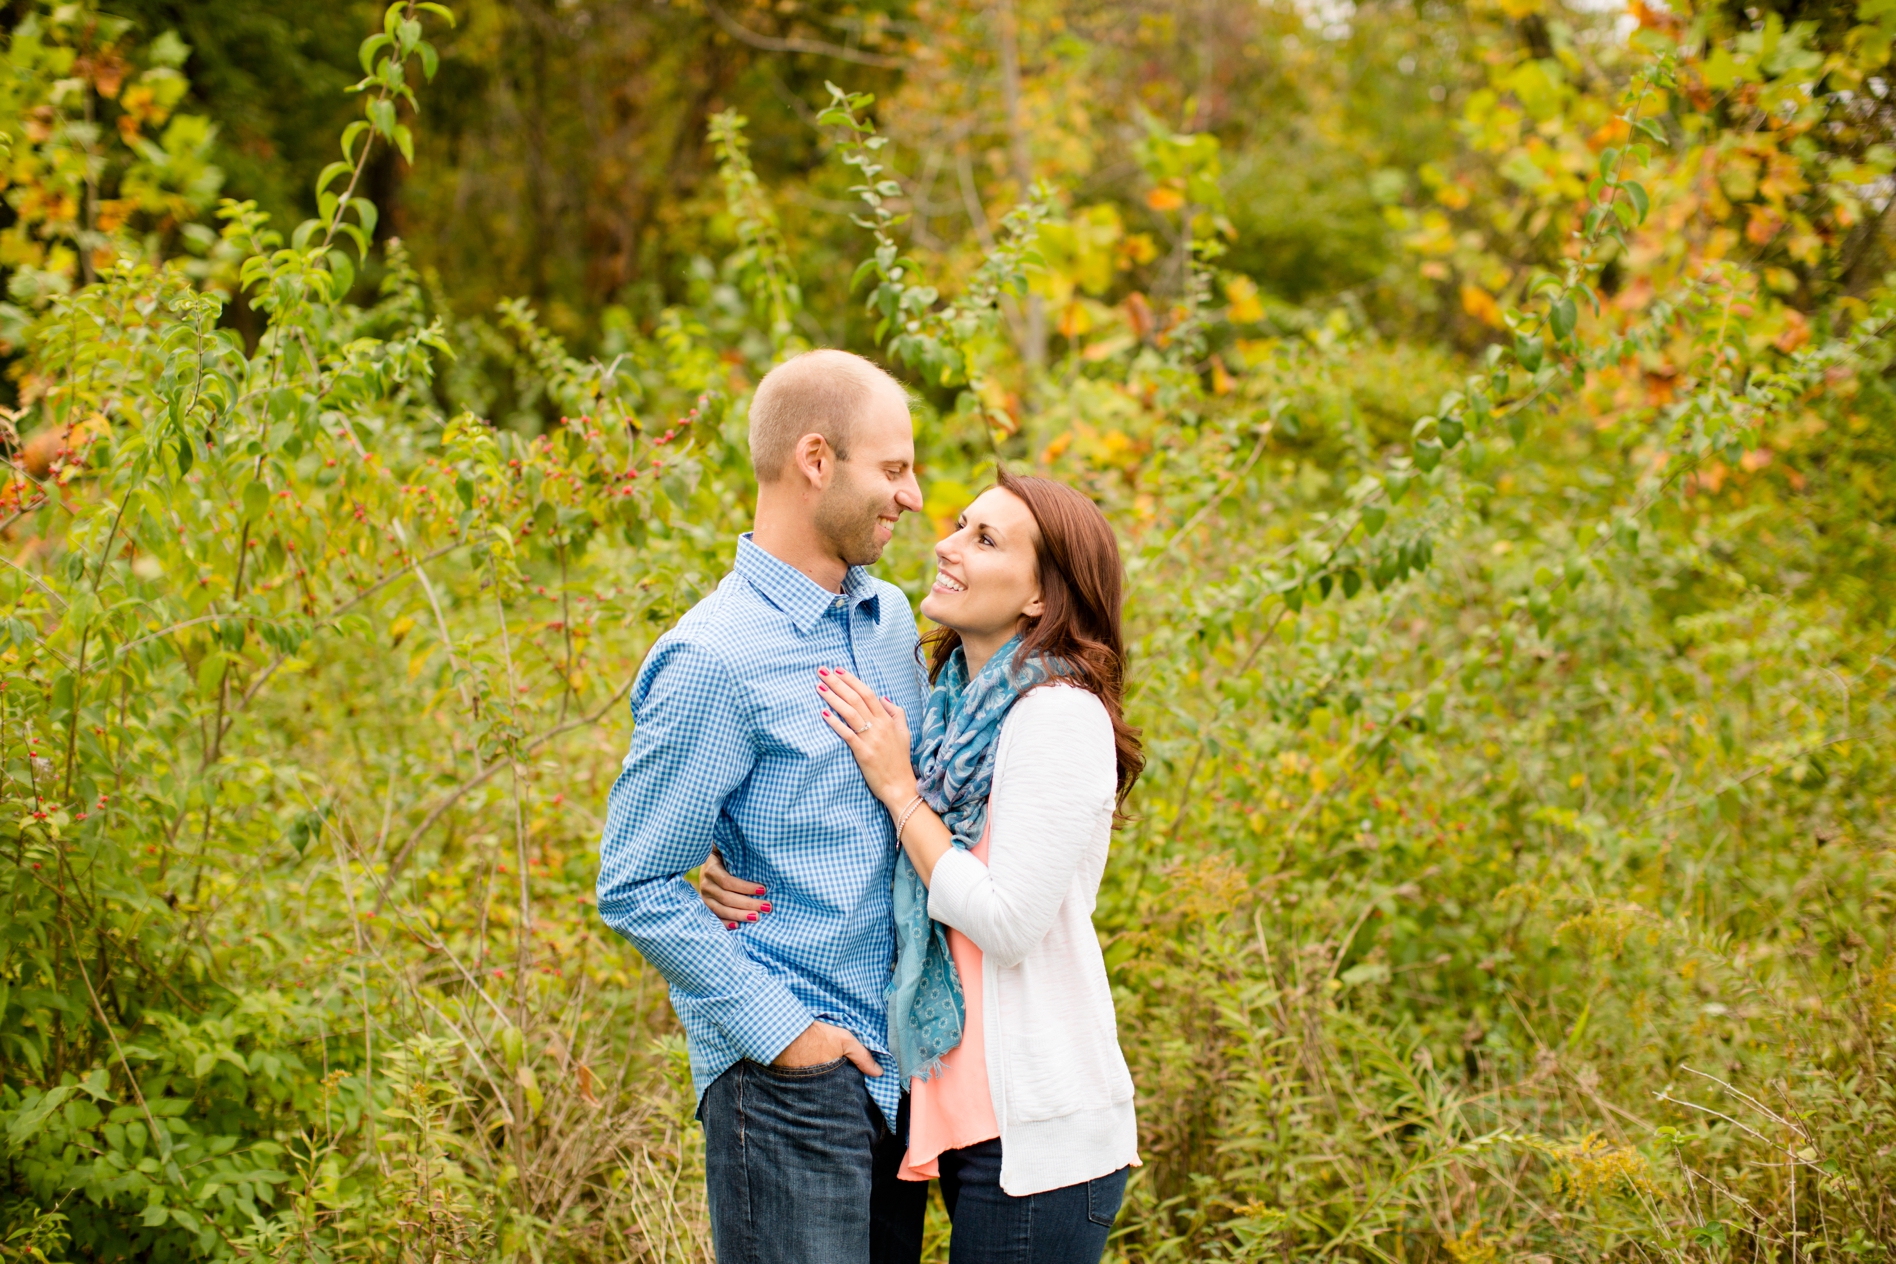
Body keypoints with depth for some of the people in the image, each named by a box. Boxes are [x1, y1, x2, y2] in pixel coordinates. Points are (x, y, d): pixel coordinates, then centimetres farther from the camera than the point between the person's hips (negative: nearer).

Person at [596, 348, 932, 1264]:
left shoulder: (889, 620, 10)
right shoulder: (715, 661, -14)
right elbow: (634, 887, -13)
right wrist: (778, 1028, -14)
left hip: (897, 1071, 7)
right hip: (786, 1083, -7)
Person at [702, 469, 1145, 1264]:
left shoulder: (1059, 715, -16)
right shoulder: (954, 703, 11)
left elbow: (1009, 922, -21)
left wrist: (898, 788, -13)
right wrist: (739, 881, -2)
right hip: (973, 1114, 9)